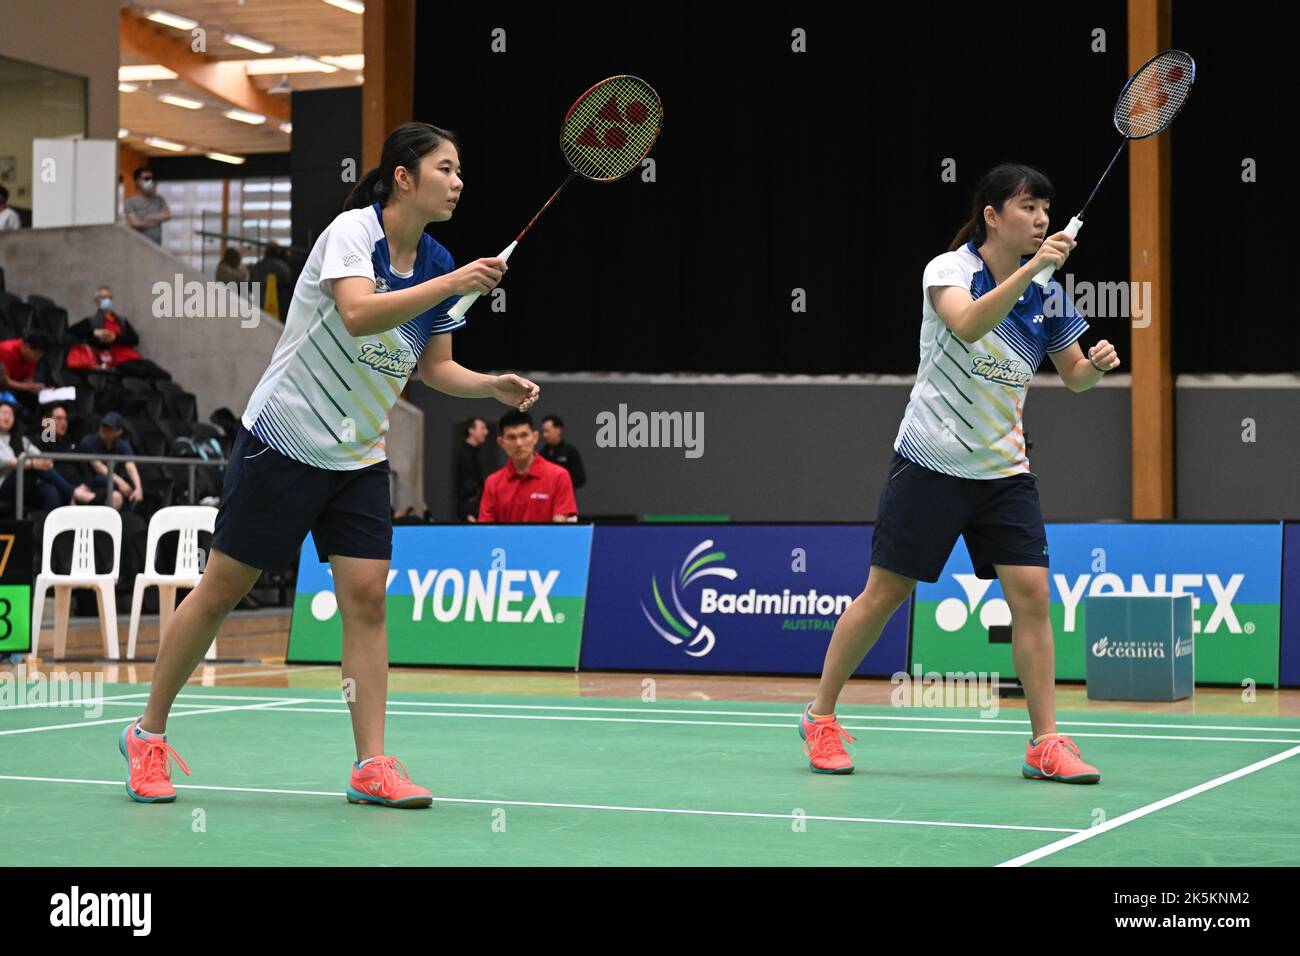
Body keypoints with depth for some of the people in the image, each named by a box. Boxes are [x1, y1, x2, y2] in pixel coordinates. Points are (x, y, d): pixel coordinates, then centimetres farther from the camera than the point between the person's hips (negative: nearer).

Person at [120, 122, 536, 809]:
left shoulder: (438, 263, 3)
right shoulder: (351, 231, -16)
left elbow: (435, 367, 10)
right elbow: (359, 314, -34)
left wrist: (495, 386, -7)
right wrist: (452, 285, -39)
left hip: (359, 460, 6)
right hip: (281, 442, -6)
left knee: (366, 598, -5)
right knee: (220, 590, 3)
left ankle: (372, 765, -2)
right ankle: (148, 734, 18)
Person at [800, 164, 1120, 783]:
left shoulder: (1047, 293, 3)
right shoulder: (948, 269, -11)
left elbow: (1073, 376, 9)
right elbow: (967, 325, -32)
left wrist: (1099, 364, -13)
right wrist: (1029, 269, -41)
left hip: (1004, 470, 4)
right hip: (930, 464, -4)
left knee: (1031, 593, -8)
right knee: (884, 593, 1)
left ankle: (1045, 743, -1)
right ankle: (820, 718, 18)